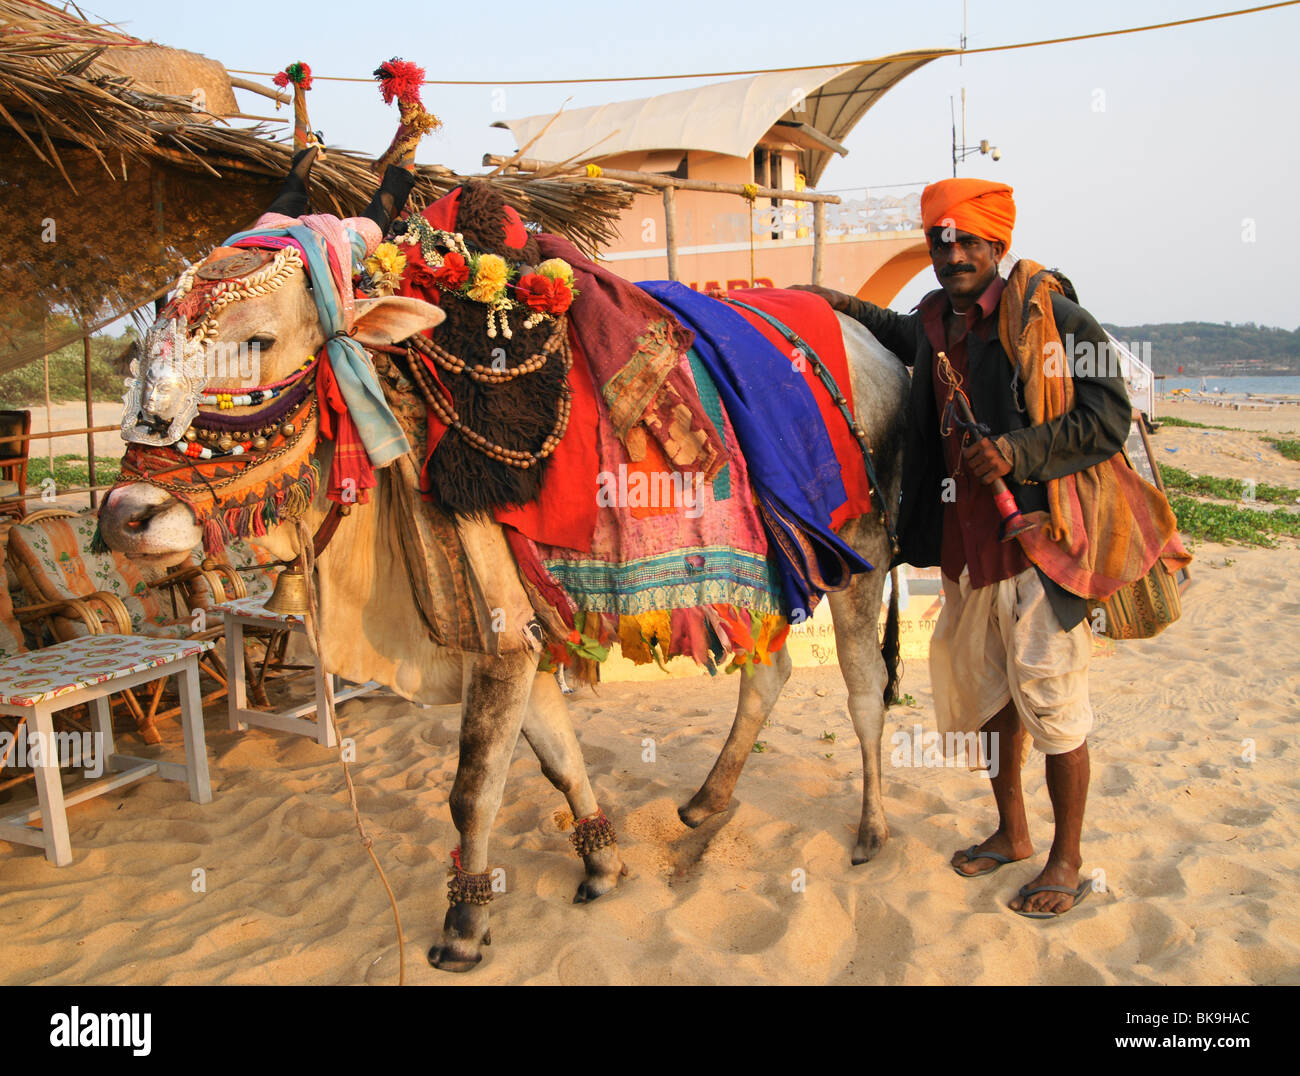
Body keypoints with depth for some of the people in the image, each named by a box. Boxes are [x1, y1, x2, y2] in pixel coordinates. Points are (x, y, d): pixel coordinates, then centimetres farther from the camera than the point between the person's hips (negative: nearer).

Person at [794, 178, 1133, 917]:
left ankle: (1067, 860, 21)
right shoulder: (934, 321, 10)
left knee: (1052, 703, 2)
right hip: (965, 546, 7)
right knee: (985, 696, 17)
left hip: (1037, 541, -7)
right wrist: (849, 308, 26)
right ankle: (1012, 833, 37)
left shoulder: (1049, 315, -10)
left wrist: (1018, 450, -24)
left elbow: (1108, 421, -13)